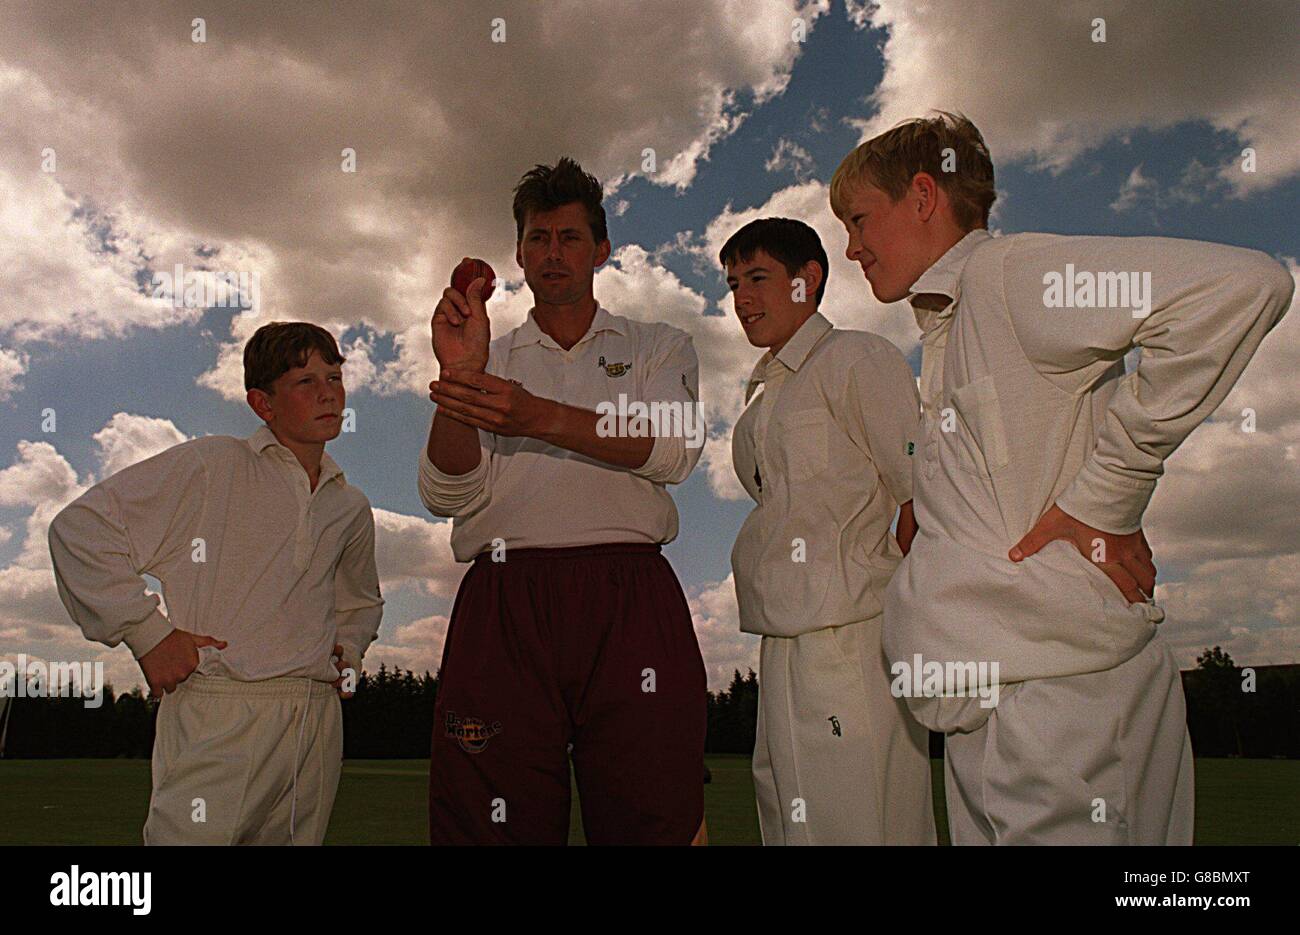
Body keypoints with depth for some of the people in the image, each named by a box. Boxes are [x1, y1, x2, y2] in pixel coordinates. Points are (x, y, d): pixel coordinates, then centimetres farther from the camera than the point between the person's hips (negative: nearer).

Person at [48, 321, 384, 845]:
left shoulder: (352, 509, 15)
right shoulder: (211, 465, -1)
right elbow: (78, 530, -4)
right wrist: (146, 632, -8)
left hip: (317, 722, 5)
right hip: (219, 722, -5)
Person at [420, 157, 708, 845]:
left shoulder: (659, 347, 20)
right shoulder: (490, 362, 21)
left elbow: (674, 448, -3)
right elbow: (449, 497, 7)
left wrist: (538, 417, -16)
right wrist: (458, 377, -10)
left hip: (629, 603, 0)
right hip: (504, 602, 1)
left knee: (652, 820, -7)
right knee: (494, 823, -2)